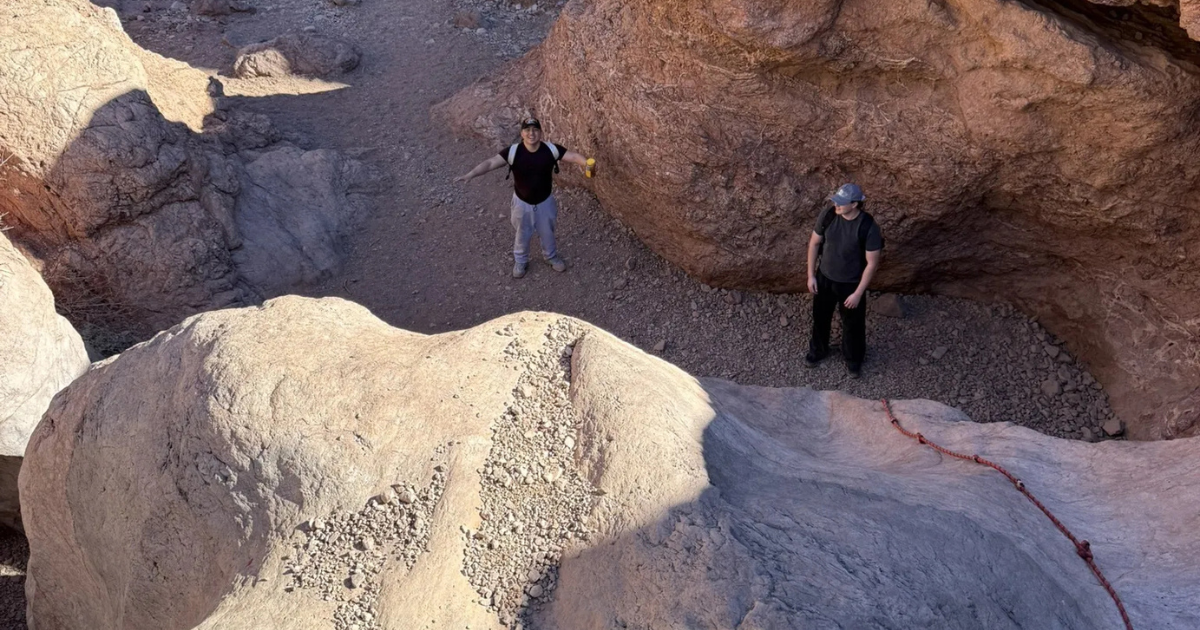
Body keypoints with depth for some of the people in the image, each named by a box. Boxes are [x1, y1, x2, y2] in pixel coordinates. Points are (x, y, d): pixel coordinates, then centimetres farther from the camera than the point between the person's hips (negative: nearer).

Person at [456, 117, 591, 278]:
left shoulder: (551, 149, -20)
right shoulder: (513, 151, -24)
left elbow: (573, 156, -21)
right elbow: (490, 163, -30)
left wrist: (588, 164, -42)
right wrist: (470, 175, -44)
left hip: (545, 202, 1)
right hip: (522, 203, -1)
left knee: (547, 232, 25)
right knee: (522, 235, 22)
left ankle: (551, 256, 54)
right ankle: (520, 261, 49)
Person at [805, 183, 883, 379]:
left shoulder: (869, 228, -28)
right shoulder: (827, 215, -17)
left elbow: (872, 263, -19)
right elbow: (814, 243, -2)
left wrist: (858, 293, -17)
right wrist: (811, 275, -1)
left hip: (851, 284, -3)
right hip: (824, 278, 3)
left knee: (853, 324, 18)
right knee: (820, 317, 24)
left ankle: (853, 359, 45)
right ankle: (818, 349, 52)